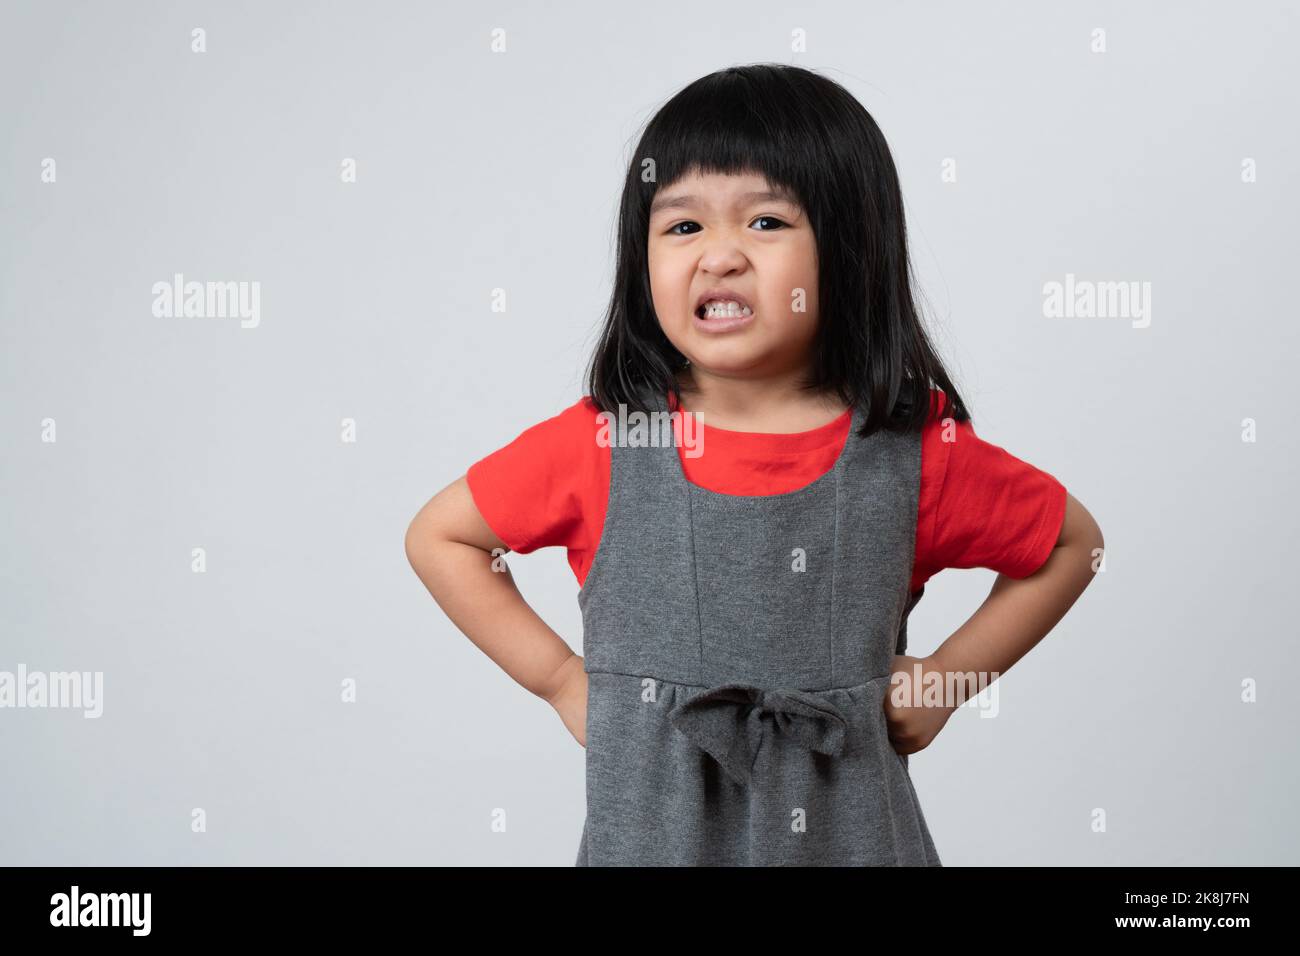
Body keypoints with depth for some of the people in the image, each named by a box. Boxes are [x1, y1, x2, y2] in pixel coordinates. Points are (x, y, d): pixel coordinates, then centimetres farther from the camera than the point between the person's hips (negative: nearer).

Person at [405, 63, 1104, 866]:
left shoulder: (916, 455, -10)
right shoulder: (602, 444, -10)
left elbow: (1072, 541, 6)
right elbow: (439, 536, 2)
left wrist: (946, 679, -2)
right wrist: (560, 677, -4)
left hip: (849, 829, 0)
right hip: (646, 829, 0)